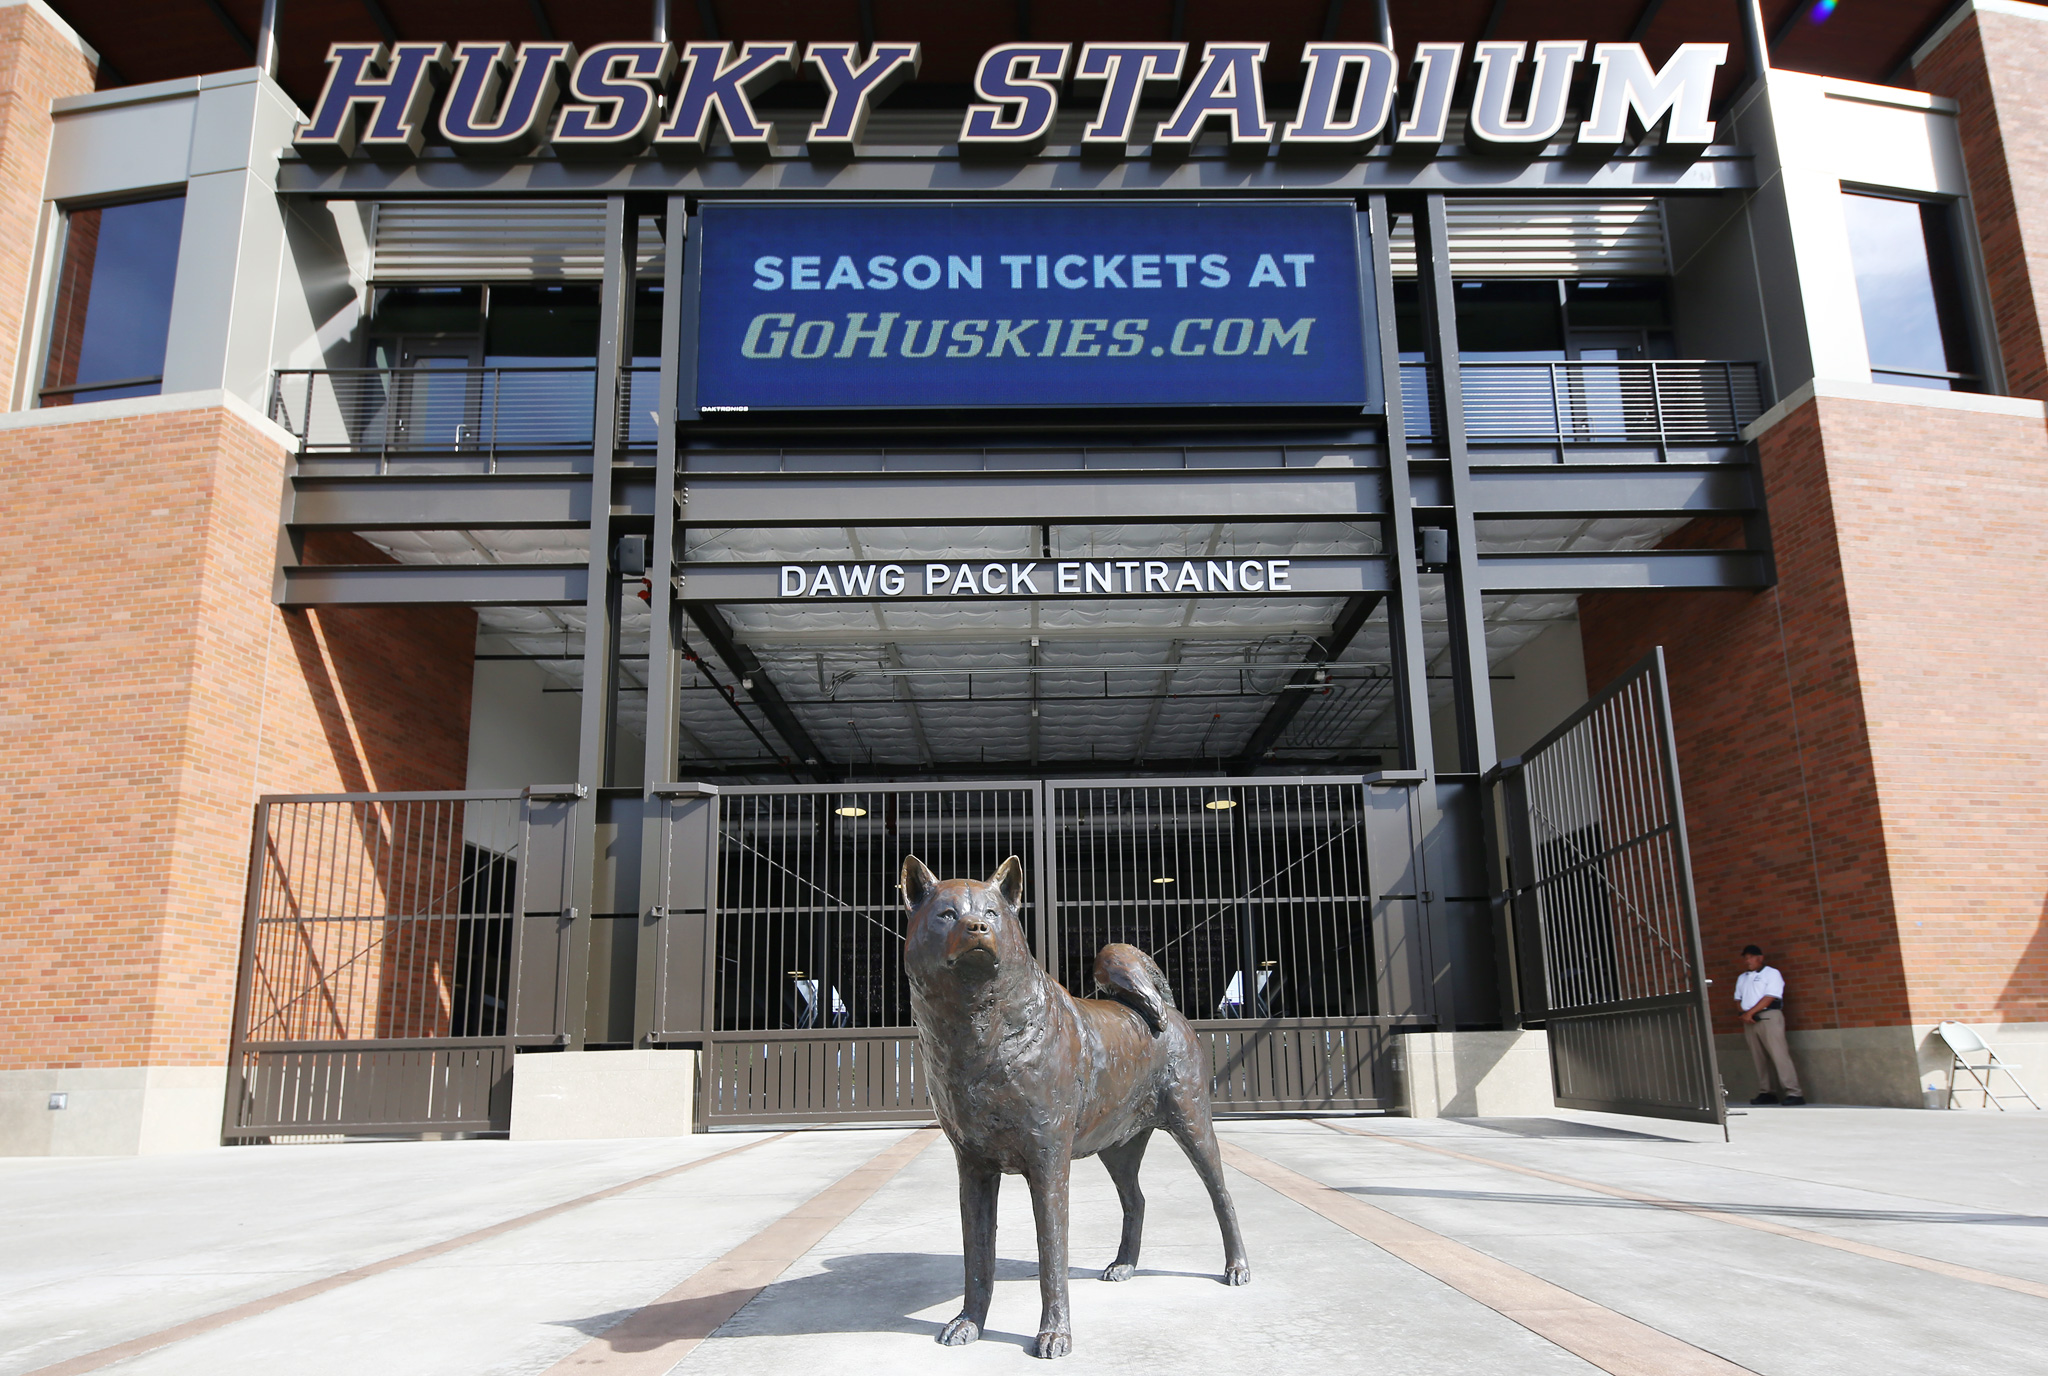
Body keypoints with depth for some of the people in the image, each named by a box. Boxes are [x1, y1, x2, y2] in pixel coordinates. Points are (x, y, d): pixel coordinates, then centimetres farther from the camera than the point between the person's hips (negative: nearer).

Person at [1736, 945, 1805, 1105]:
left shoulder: (1772, 974, 1)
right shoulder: (1742, 978, 20)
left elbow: (1769, 998, -9)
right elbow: (1738, 999, 16)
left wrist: (1750, 1012, -14)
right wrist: (1744, 1014, -3)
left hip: (1768, 1016, -6)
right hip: (1749, 1020, 6)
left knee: (1779, 1054, -13)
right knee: (1759, 1058, 4)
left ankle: (1794, 1093, -15)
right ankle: (1766, 1093, 7)